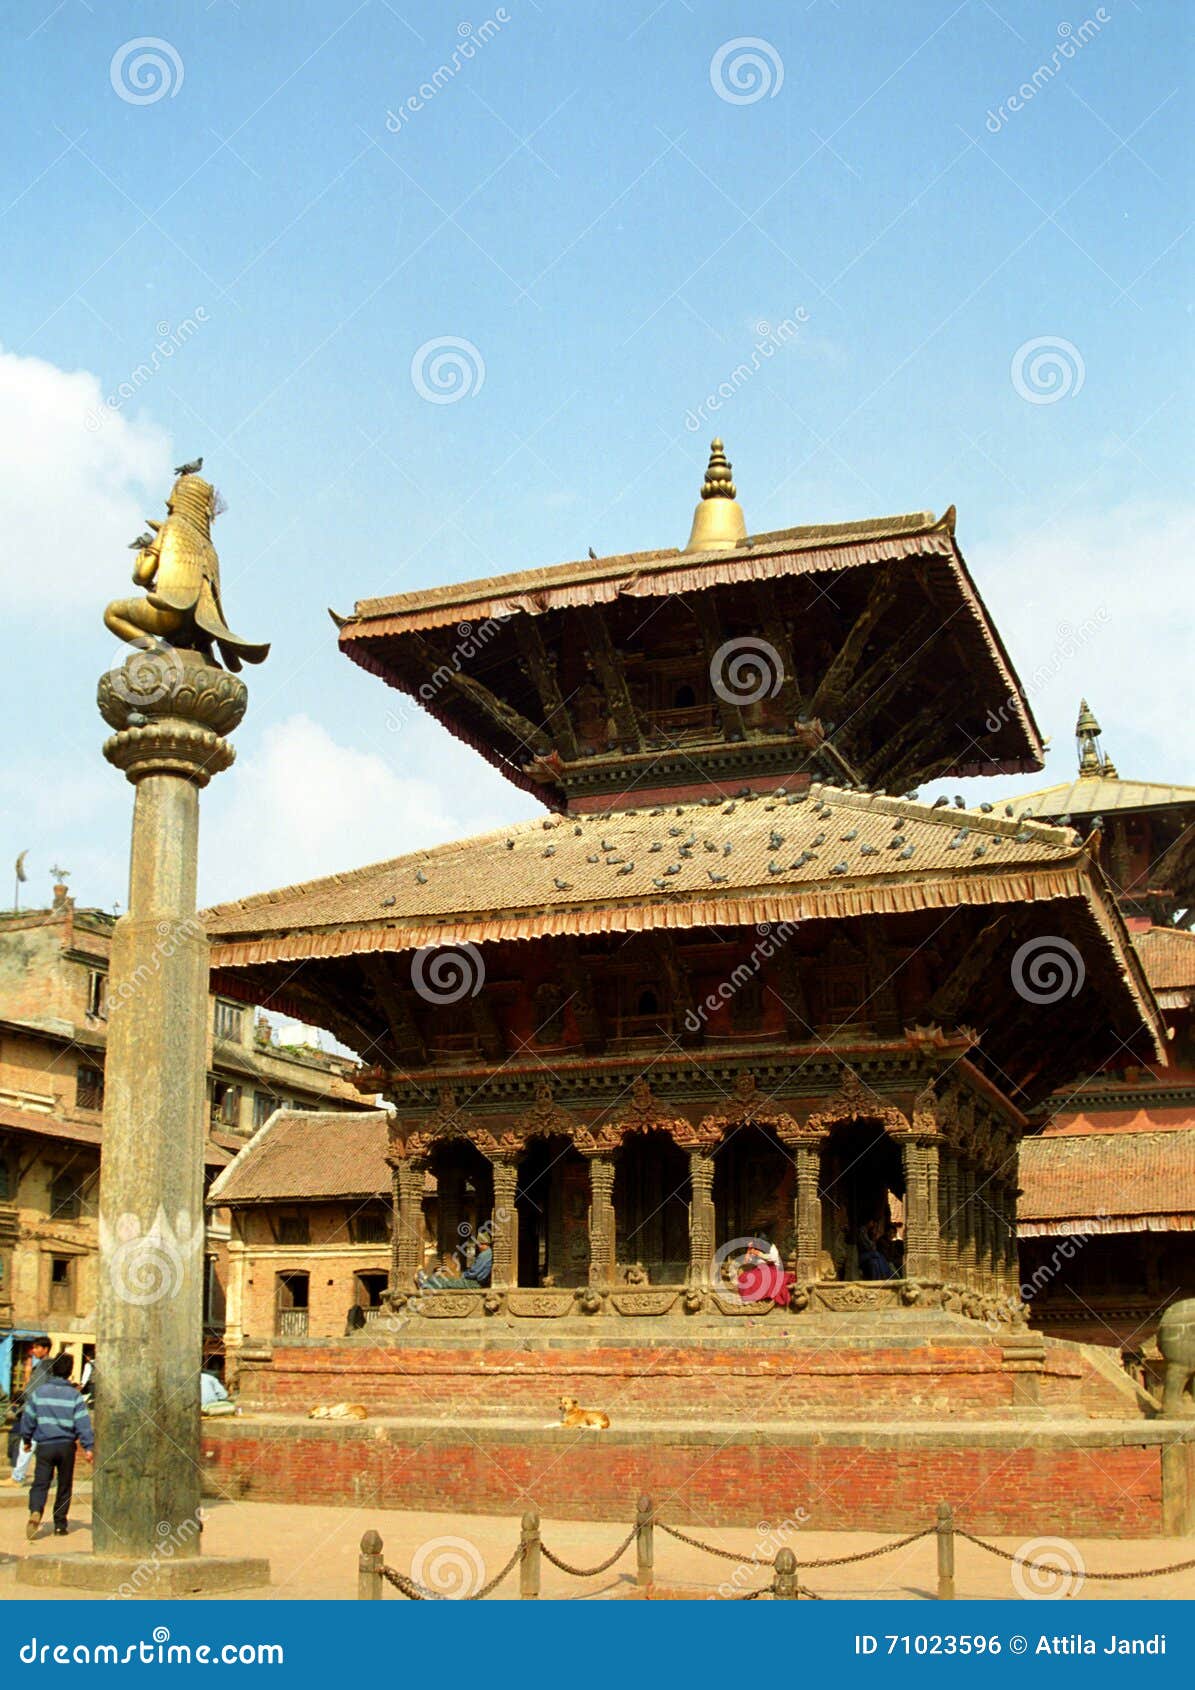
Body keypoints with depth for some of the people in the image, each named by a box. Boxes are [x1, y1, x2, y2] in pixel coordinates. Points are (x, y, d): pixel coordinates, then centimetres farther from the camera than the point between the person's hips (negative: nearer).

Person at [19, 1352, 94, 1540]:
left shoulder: (39, 1392, 1)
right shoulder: (74, 1395, -2)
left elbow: (28, 1418, 7)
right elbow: (83, 1423, -7)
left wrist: (26, 1440, 22)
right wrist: (88, 1446, -6)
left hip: (45, 1445, 0)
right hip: (67, 1446, 0)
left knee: (40, 1483, -2)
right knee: (64, 1486, 12)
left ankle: (35, 1512, -29)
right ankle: (60, 1525, 14)